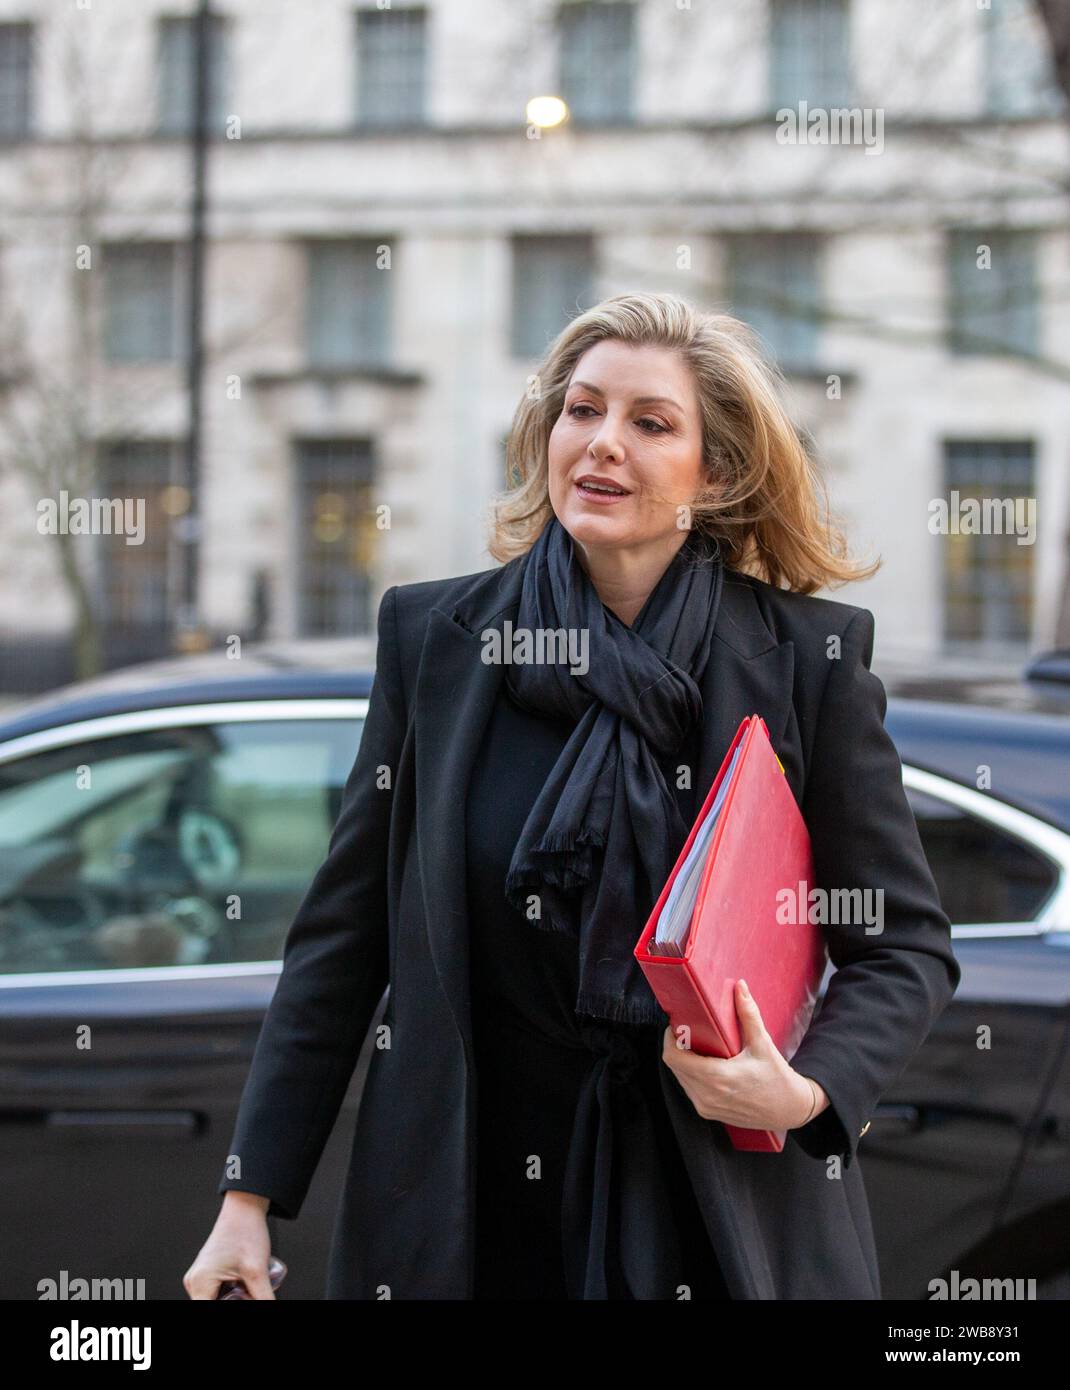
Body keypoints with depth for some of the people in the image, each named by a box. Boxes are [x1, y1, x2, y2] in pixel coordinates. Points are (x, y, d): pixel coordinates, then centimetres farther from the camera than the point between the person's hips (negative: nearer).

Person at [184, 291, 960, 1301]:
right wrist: (251, 1196, -2)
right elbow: (343, 936, 2)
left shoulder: (814, 655, -4)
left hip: (732, 1209, -1)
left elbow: (907, 945, 1)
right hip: (465, 1208, 1)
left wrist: (806, 1092, -18)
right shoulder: (433, 633, 0)